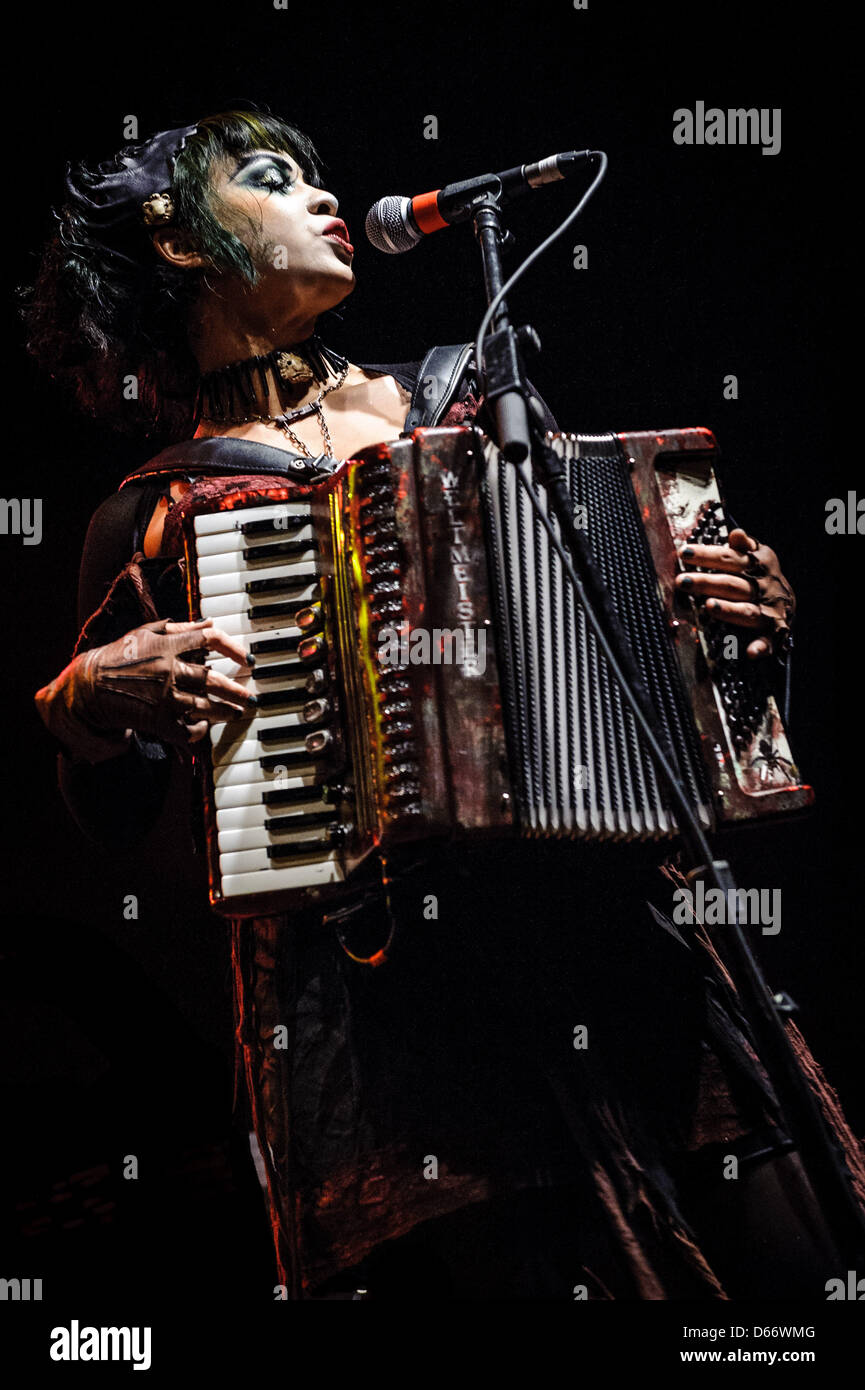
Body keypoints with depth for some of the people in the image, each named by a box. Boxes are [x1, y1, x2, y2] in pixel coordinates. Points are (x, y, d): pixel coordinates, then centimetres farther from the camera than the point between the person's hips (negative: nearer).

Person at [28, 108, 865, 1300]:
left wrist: (752, 605, 4)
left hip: (599, 918, 4)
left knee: (766, 1256, -2)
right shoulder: (159, 517, 4)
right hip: (372, 971, -3)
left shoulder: (469, 397, 14)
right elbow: (112, 818, 9)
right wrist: (88, 699, -12)